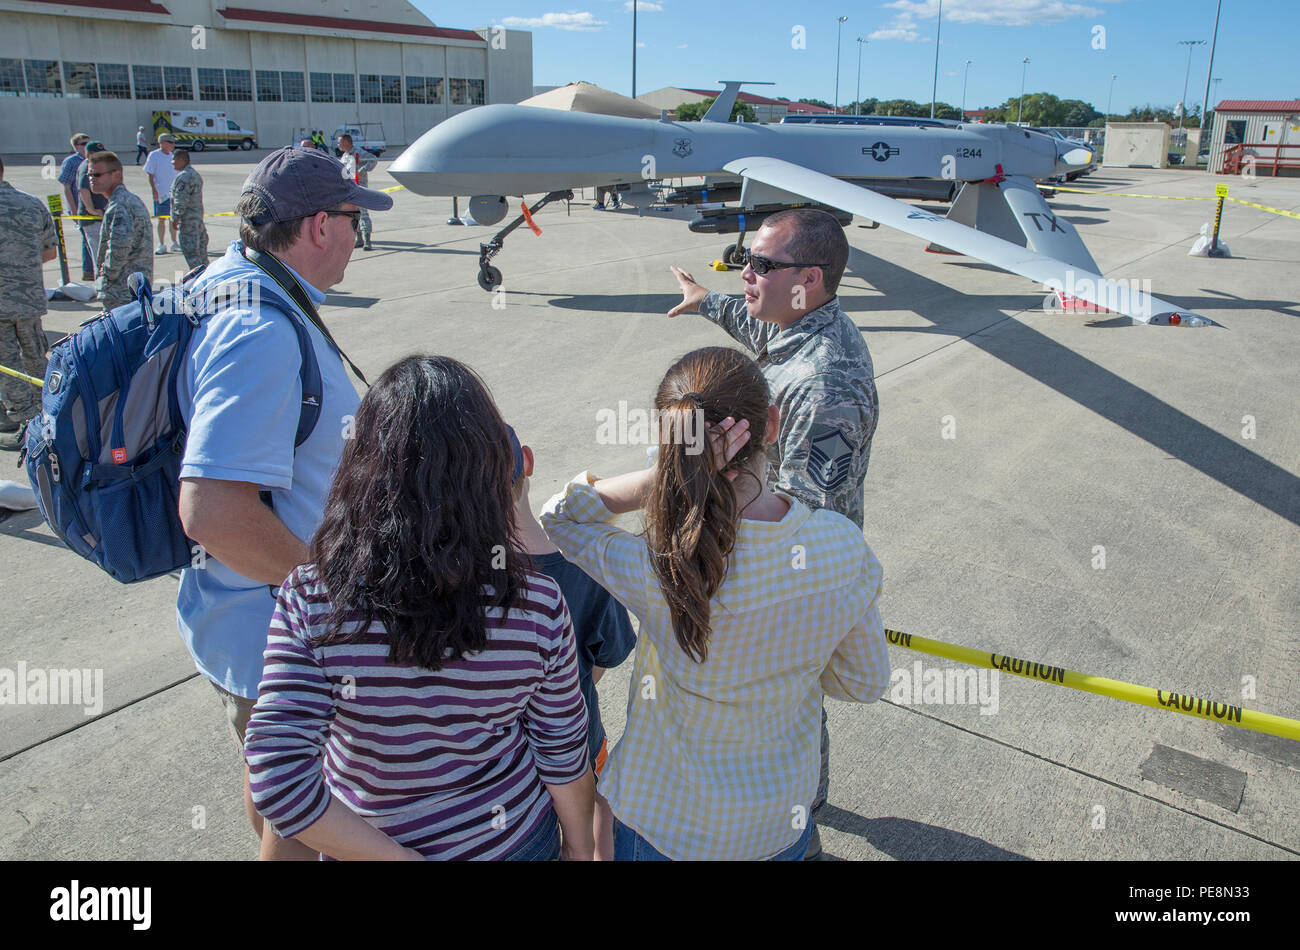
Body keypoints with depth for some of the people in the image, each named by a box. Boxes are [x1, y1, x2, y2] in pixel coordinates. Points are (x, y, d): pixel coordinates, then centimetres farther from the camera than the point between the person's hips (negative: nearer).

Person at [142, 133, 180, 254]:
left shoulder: (172, 156, 12)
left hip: (174, 193, 5)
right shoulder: (154, 155, -5)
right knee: (161, 219, -1)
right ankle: (161, 245, 4)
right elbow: (150, 175, -7)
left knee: (173, 218, 10)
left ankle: (174, 243, 19)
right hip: (161, 194, -5)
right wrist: (154, 190, -16)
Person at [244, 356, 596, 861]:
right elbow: (563, 758, -10)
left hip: (364, 845, 0)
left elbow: (277, 781, -27)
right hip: (512, 838, 1)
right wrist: (578, 845, 8)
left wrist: (397, 854, -17)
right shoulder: (538, 605, -22)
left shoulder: (310, 601, -24)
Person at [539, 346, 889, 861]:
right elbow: (866, 681, -7)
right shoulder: (843, 545, -22)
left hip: (667, 824, -3)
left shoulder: (658, 573, -33)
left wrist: (664, 474, -26)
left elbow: (556, 515, -14)